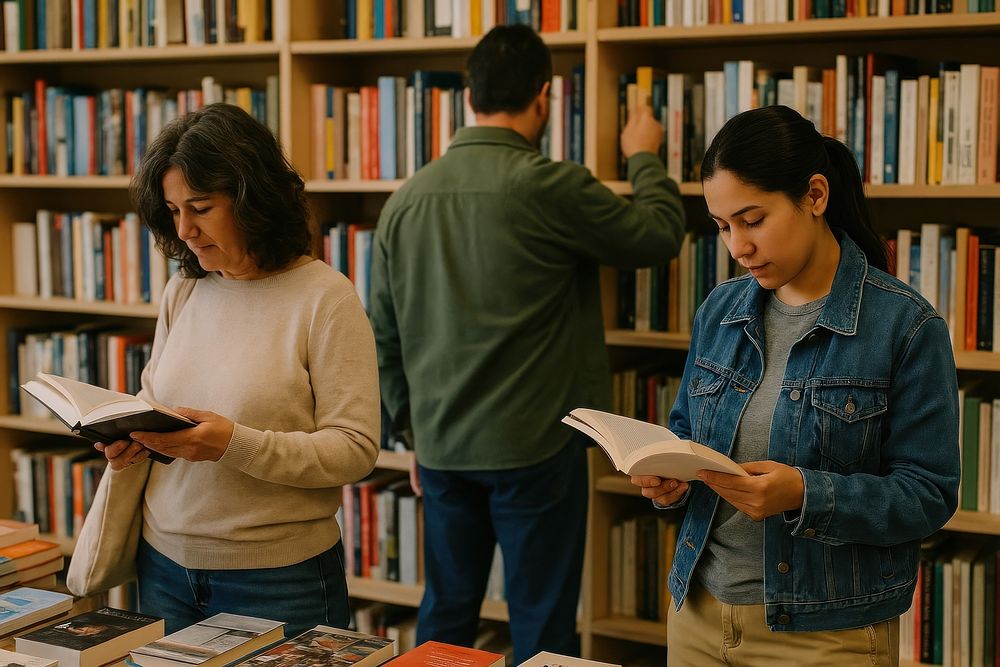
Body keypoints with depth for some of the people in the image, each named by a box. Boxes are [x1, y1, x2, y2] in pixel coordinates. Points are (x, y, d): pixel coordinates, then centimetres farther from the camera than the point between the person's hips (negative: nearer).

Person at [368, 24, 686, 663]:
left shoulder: (406, 197, 3)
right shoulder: (549, 185, -14)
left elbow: (385, 334, 10)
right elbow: (661, 233, -1)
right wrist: (644, 158, 18)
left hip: (442, 449, 6)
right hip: (534, 445, -5)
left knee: (446, 613, 16)